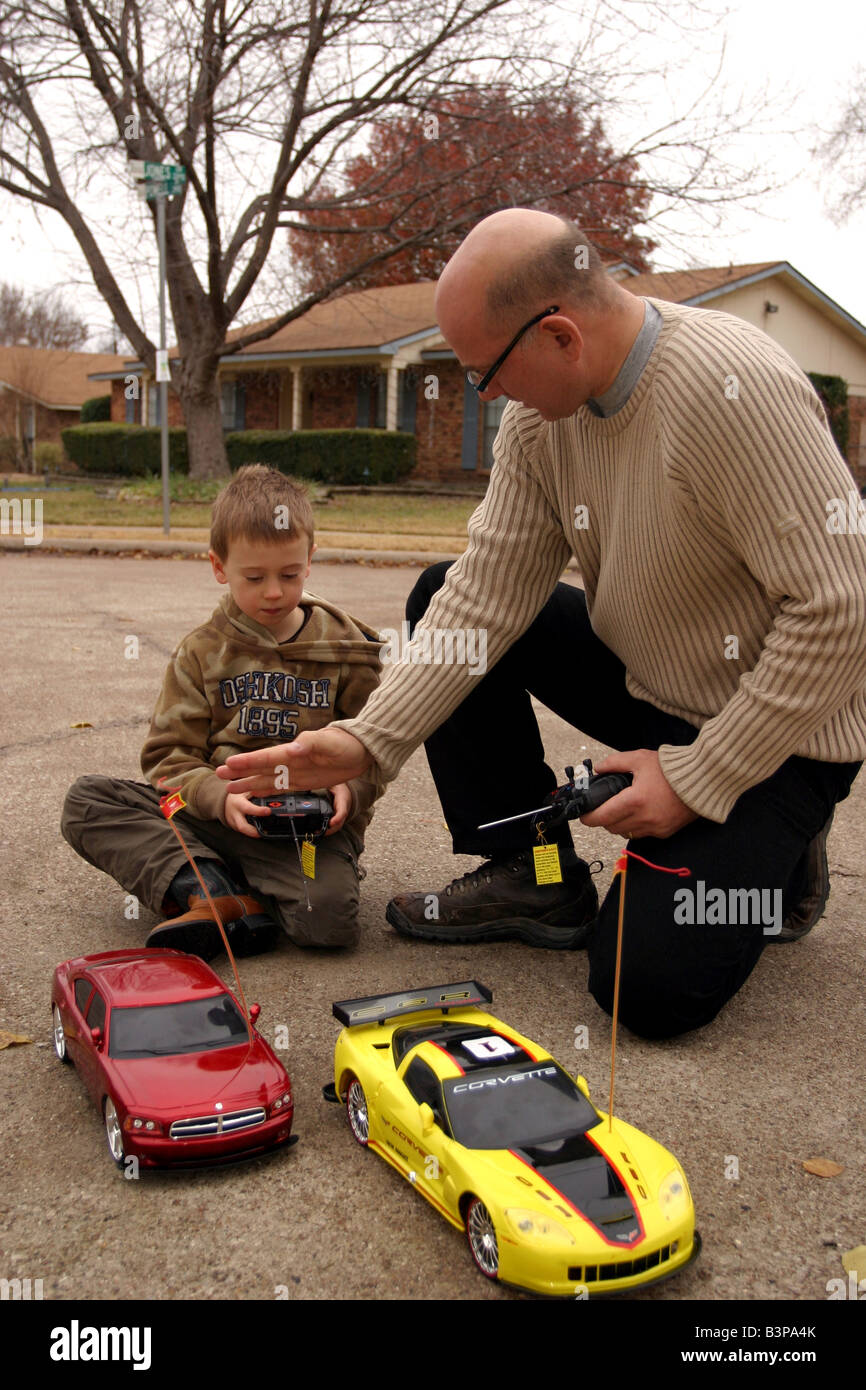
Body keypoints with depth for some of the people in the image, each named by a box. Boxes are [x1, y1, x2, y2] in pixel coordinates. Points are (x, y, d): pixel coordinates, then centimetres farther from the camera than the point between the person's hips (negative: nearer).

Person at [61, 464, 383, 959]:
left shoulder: (346, 649, 5)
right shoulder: (202, 653, 7)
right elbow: (169, 757, 3)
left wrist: (349, 790, -15)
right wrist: (221, 798, -18)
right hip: (214, 818, 3)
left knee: (328, 912, -35)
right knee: (86, 799, -14)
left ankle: (218, 902, -7)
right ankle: (213, 892, -26)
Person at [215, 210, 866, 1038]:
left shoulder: (732, 390, -29)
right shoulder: (540, 409, -6)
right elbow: (488, 590, -7)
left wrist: (697, 778, -23)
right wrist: (368, 741, -16)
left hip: (778, 728, -7)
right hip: (641, 676, 7)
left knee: (649, 986, -18)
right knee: (441, 601, -2)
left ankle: (774, 856, 15)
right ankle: (531, 877, 6)